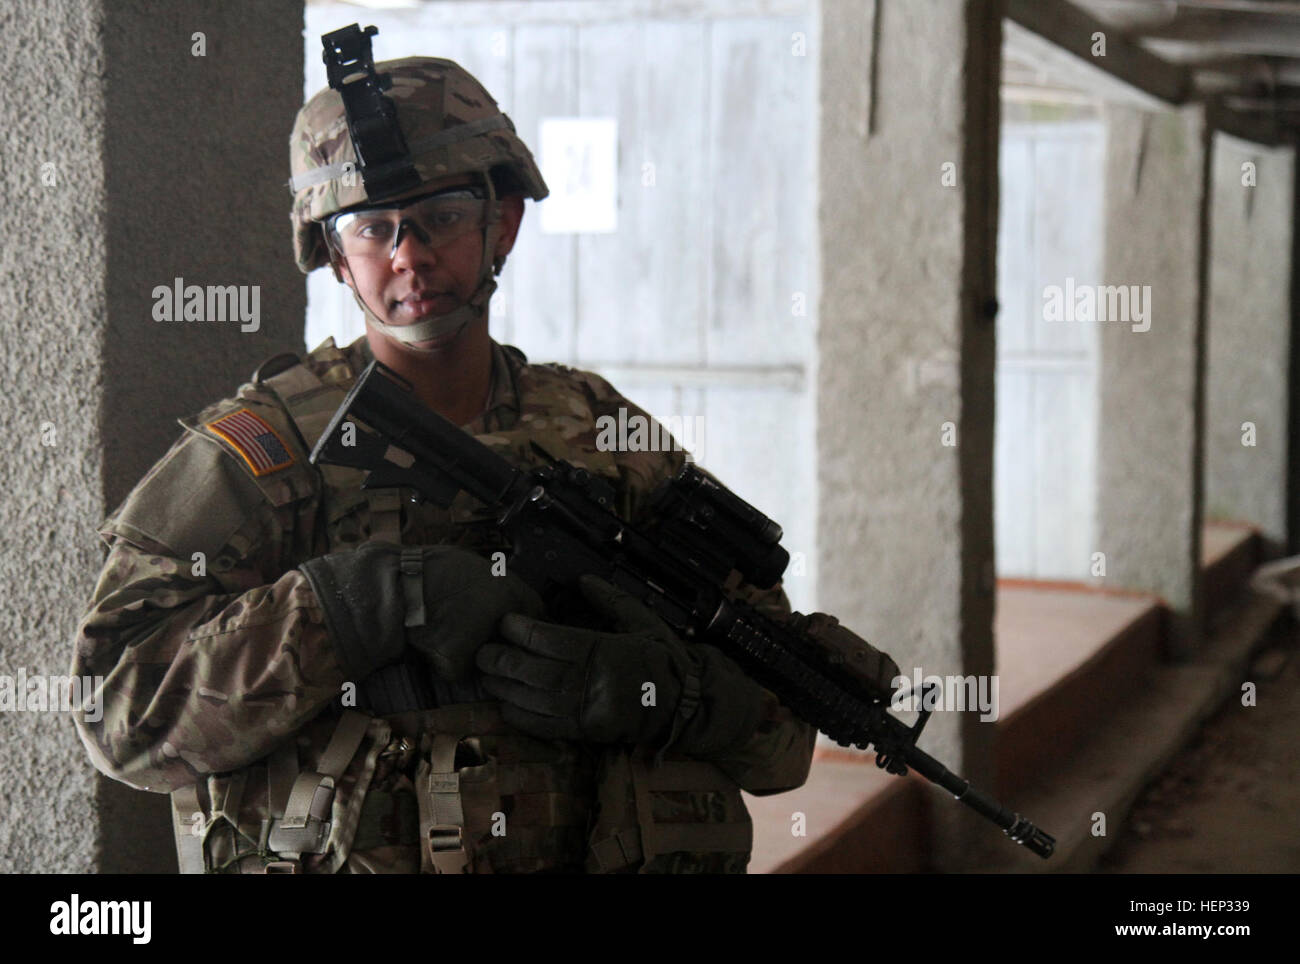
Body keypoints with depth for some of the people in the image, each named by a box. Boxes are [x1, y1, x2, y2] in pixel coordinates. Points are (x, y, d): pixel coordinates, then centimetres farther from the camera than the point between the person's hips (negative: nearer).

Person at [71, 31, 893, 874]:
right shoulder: (259, 449, 4)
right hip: (327, 859, -1)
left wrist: (662, 687, -10)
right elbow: (124, 708, -7)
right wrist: (383, 599, -14)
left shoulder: (605, 440, 12)